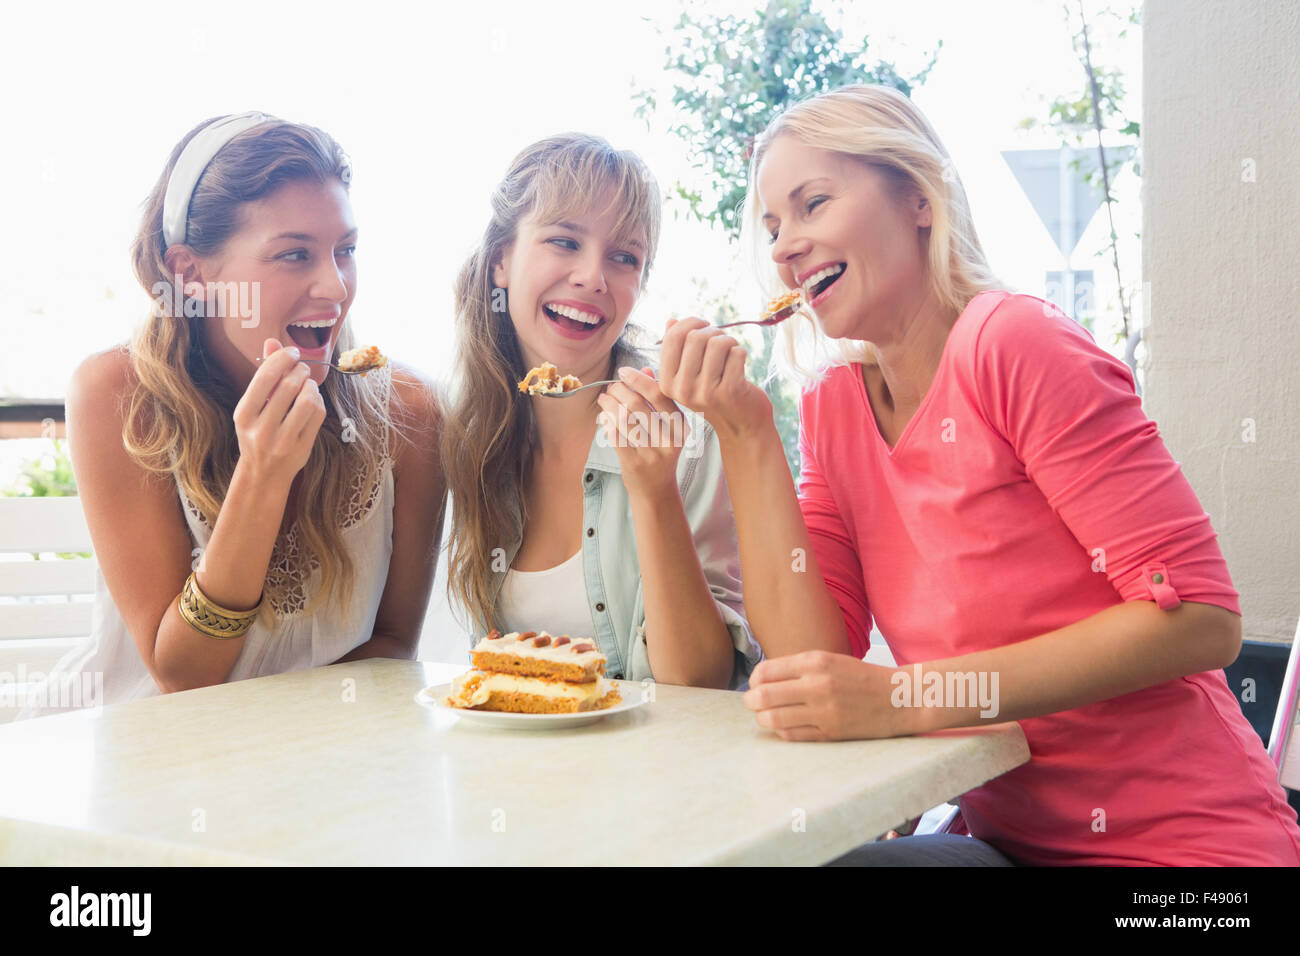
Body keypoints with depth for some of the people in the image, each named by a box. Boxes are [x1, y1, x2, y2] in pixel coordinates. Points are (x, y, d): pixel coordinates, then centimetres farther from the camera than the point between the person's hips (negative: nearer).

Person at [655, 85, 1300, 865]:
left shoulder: (1013, 344, -16)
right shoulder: (832, 408, 4)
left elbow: (1200, 618, -19)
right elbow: (813, 659, -4)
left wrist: (908, 697, -25)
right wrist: (747, 437, -10)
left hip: (1179, 838, -5)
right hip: (1013, 838, 6)